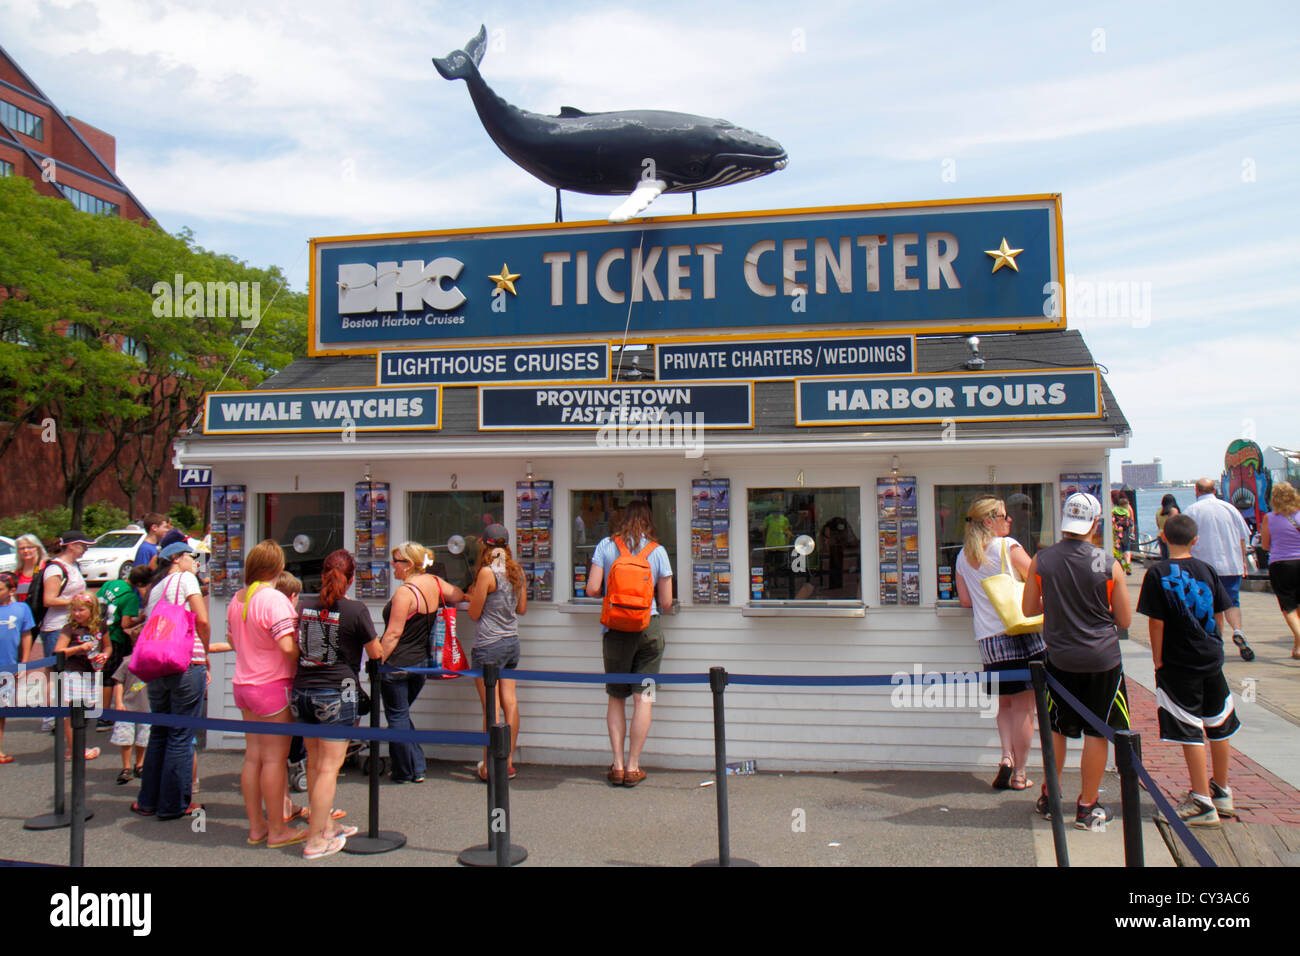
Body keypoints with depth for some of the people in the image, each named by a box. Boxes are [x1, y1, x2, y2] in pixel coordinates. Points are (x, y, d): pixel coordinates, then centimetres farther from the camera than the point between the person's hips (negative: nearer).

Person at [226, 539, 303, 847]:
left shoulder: (236, 599, 7)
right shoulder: (274, 599, -18)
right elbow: (288, 646, -25)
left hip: (243, 684, 8)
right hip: (273, 686, -8)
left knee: (252, 756, 14)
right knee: (274, 758, 1)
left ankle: (256, 826, 24)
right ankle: (277, 831, 10)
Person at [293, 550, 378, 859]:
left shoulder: (304, 605, 4)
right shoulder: (355, 609, -10)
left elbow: (293, 648, 16)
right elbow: (376, 653, -1)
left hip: (302, 691, 6)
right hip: (336, 693, -6)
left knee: (314, 763, 16)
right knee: (329, 767, 1)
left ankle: (327, 825, 29)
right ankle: (315, 840, 5)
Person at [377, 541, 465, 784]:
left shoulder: (405, 592, -18)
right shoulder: (435, 583, 1)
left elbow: (393, 633, -18)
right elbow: (461, 596, 15)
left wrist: (377, 662, -12)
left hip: (397, 664, -8)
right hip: (421, 661, 8)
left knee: (397, 717, 6)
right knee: (403, 714, 21)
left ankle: (405, 772, 14)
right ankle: (418, 768, 22)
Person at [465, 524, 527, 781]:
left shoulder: (487, 572, -13)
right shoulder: (517, 571, 6)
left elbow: (475, 613, -8)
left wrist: (471, 596, 11)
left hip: (489, 645, -7)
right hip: (512, 642, 7)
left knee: (491, 708, -2)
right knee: (510, 702, 10)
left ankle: (489, 767, 5)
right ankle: (508, 762, 18)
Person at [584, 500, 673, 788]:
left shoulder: (606, 546, 0)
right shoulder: (658, 551, -1)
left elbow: (592, 589, -4)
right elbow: (666, 603, 0)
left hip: (615, 630, 1)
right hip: (649, 629, -1)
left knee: (616, 697, 13)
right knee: (643, 698, 5)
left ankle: (618, 765, 13)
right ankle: (633, 767, 8)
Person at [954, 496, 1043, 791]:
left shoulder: (963, 557, 11)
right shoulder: (1008, 547, -5)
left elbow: (965, 600, 11)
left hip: (989, 641, 5)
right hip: (1023, 634, -5)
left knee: (1004, 703, 20)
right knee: (1023, 706, 3)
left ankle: (1007, 756, 3)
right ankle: (1019, 773, 7)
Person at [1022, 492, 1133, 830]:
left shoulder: (1041, 561, -7)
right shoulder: (1109, 565, -11)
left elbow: (1028, 609, 3)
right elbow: (1125, 619, -2)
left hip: (1060, 658, 2)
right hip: (1102, 659, -2)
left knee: (1057, 729, 17)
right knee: (1096, 732, 8)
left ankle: (1049, 798, 29)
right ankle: (1087, 807, 16)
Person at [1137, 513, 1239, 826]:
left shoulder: (1158, 574, -12)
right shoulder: (1207, 571, 1)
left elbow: (1156, 623, -13)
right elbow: (1219, 616, 6)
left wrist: (1158, 660, -3)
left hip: (1178, 665, -5)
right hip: (1211, 660, 5)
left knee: (1191, 733, 0)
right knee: (1218, 727, 17)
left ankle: (1203, 802, 3)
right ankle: (1222, 793, 32)